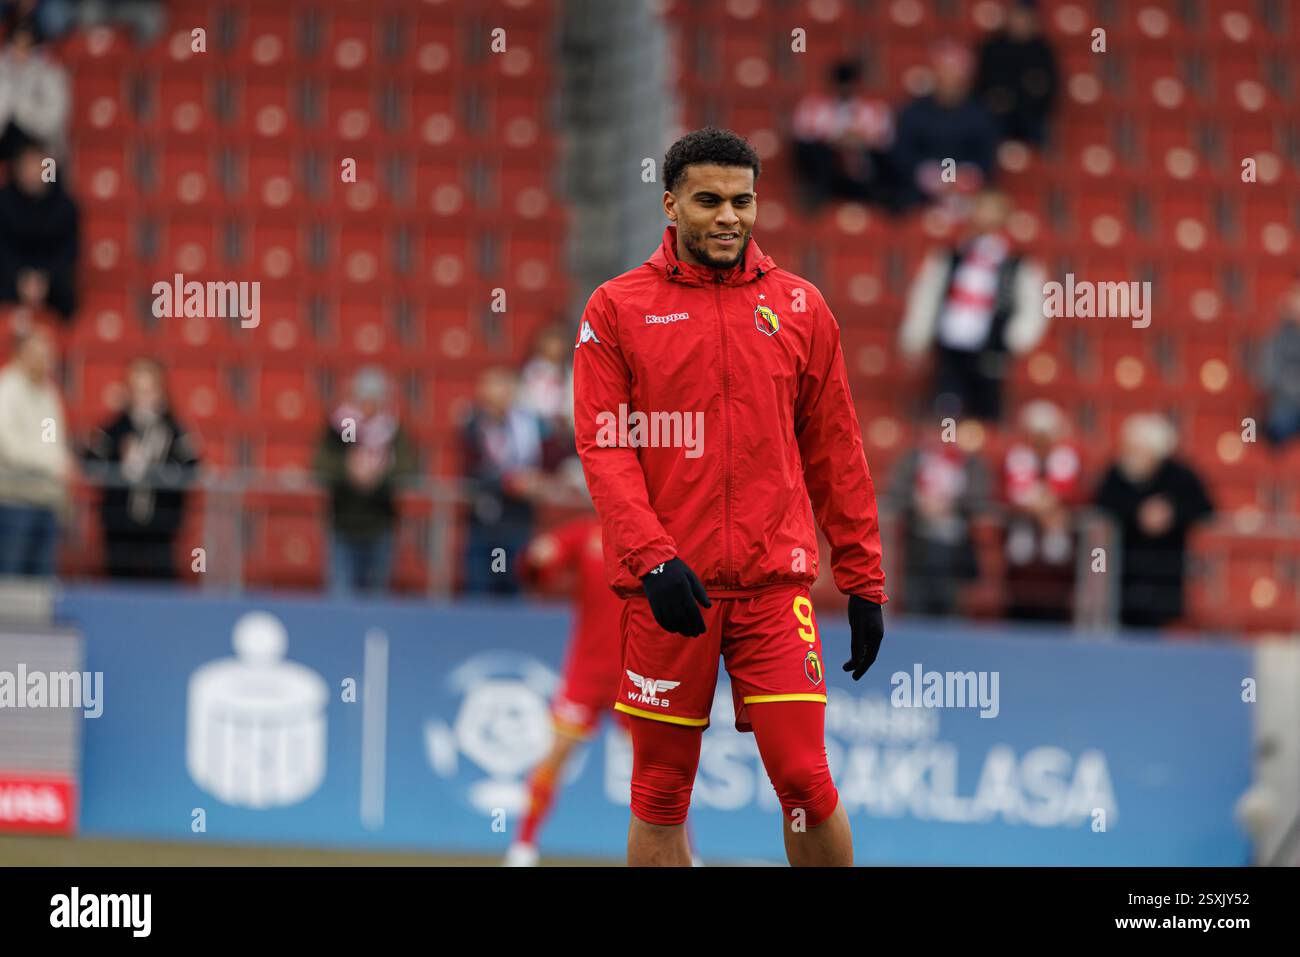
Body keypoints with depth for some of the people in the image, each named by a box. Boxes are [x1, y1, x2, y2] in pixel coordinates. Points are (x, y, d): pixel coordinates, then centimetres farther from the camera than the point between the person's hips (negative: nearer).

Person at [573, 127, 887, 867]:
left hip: (774, 583, 1)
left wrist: (864, 583, 9)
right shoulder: (616, 309, 3)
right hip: (666, 586, -1)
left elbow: (835, 453, 12)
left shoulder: (799, 307, 8)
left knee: (804, 779, -8)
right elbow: (605, 449, -2)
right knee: (661, 794, 3)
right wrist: (652, 558, -16)